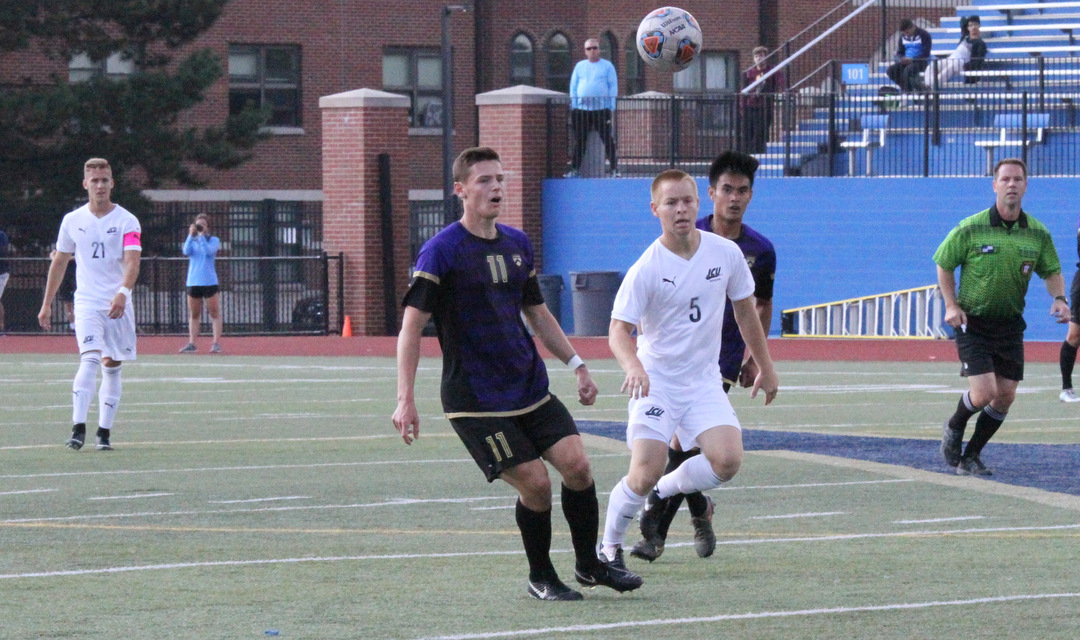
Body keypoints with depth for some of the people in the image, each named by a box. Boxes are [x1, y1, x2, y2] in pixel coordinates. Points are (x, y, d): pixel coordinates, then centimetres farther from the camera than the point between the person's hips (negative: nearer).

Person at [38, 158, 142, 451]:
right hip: (86, 303, 0)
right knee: (89, 360, -18)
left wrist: (123, 292, -33)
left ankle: (104, 432, 10)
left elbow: (132, 261, -16)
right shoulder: (72, 221, 6)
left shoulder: (127, 221, -3)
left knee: (112, 366, 4)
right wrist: (46, 304, 17)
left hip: (118, 305, 0)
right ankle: (78, 428, -23)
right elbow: (59, 262, 16)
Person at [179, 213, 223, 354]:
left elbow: (209, 251, -16)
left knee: (215, 313, -4)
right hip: (193, 282, 3)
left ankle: (216, 343, -3)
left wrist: (202, 235, -13)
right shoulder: (192, 240, 10)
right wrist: (191, 235, -12)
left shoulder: (213, 240, 3)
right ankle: (191, 343, 8)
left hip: (209, 282, -3)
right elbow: (186, 251, -8)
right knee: (194, 314, 6)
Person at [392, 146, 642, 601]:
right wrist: (405, 400, -19)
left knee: (576, 464, -5)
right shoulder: (442, 251, -11)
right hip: (475, 400, -6)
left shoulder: (517, 244, 10)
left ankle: (590, 564, 14)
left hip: (530, 388, 6)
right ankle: (540, 578, 11)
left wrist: (576, 364, 17)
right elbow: (412, 325, -13)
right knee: (535, 483, -11)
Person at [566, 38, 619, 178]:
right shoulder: (579, 66, 15)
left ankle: (614, 169, -3)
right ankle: (574, 169, 5)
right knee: (579, 141, 1)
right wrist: (573, 107, 6)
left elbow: (613, 86, 6)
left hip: (602, 109, -2)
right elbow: (573, 86, 16)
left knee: (608, 140, -6)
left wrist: (612, 107, -3)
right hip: (582, 109, 2)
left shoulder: (607, 66, 8)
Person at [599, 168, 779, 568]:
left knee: (727, 461, -17)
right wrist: (633, 366, -38)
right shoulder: (646, 269, -14)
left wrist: (765, 367, 19)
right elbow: (619, 330, -17)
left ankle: (665, 492, 12)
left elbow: (745, 311, 13)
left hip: (704, 381, 3)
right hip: (655, 382, -3)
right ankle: (609, 545, 11)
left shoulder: (725, 253, -2)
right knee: (645, 474, -15)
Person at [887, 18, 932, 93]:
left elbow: (926, 54, -14)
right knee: (890, 70, -17)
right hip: (907, 61, 6)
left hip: (921, 61, -6)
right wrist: (901, 59, -13)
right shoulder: (903, 36, 7)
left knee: (908, 70, -36)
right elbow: (899, 52, 12)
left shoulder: (924, 34, -10)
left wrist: (912, 59, -25)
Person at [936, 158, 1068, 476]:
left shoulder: (1038, 234, -2)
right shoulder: (970, 229, -11)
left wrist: (1059, 298, -8)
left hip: (1010, 324, 4)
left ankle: (970, 456, 18)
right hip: (972, 322, -4)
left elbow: (1051, 271, 12)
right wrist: (951, 305, -8)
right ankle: (953, 429, 18)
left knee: (1005, 396, 1)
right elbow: (944, 265, 2)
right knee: (984, 393, -14)